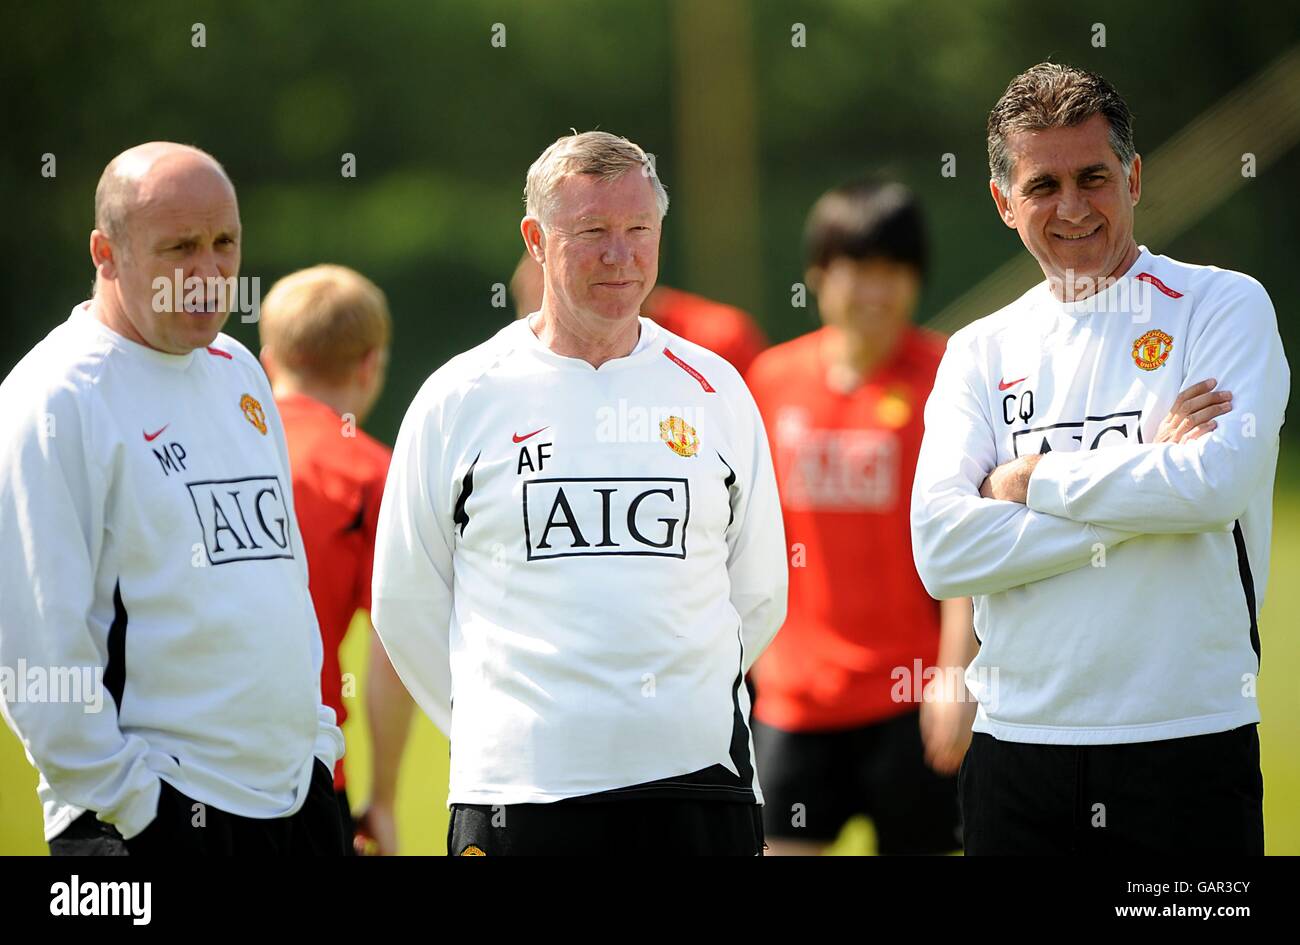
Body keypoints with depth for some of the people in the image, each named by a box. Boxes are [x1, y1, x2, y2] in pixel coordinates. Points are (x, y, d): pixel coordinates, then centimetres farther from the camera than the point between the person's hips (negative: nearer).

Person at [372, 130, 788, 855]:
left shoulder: (714, 391, 9)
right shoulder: (458, 400, 3)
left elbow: (758, 598, 15)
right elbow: (408, 605, 7)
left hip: (696, 781, 1)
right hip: (517, 791, -1)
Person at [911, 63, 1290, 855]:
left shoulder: (1224, 307, 1)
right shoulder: (982, 353, 9)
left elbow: (1217, 484, -16)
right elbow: (942, 552, -5)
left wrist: (1030, 480, -6)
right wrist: (1146, 479, -9)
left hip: (1189, 742, -3)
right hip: (1017, 746, 3)